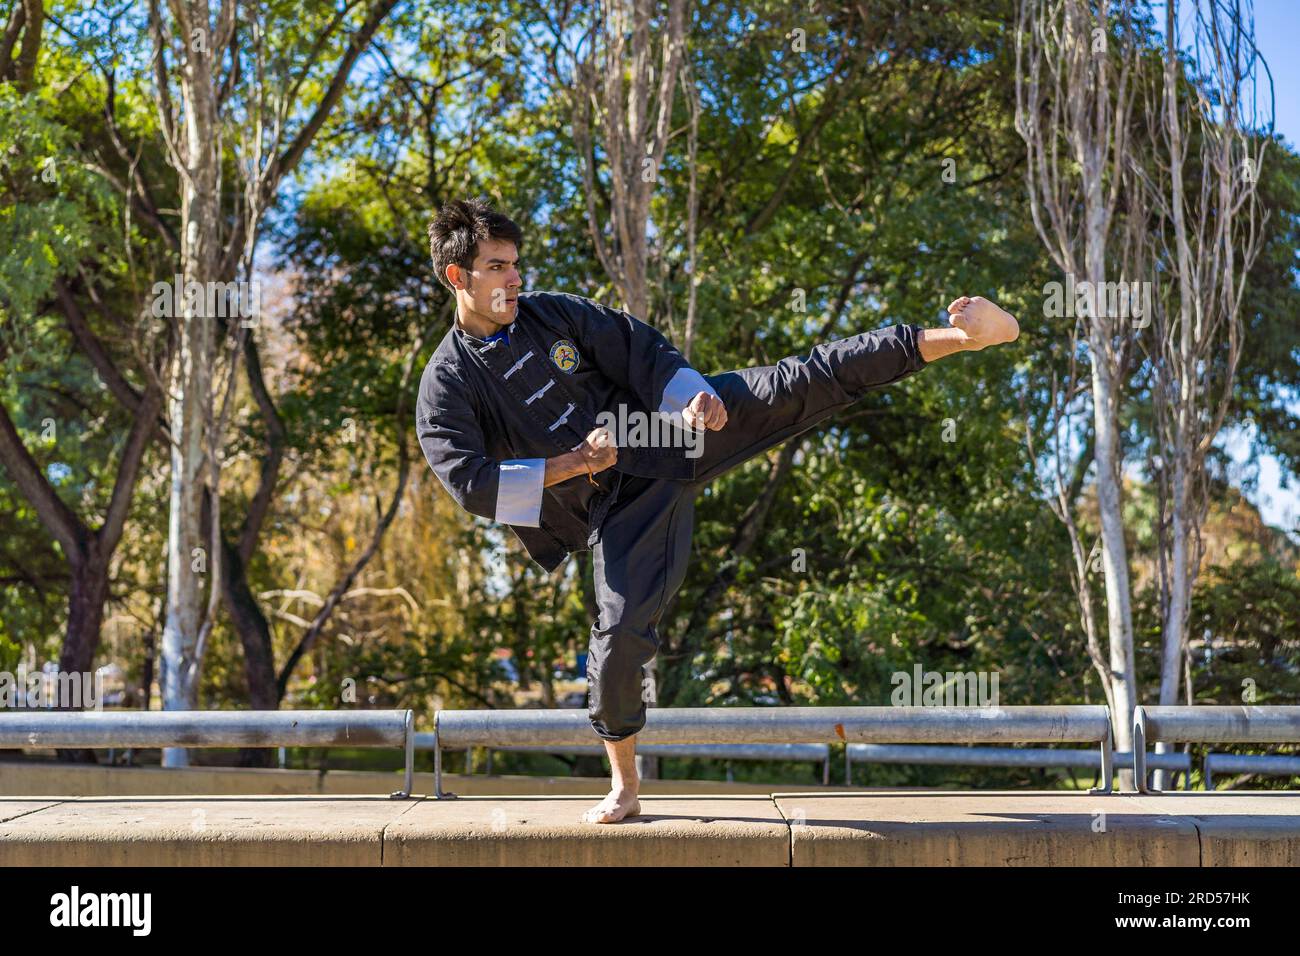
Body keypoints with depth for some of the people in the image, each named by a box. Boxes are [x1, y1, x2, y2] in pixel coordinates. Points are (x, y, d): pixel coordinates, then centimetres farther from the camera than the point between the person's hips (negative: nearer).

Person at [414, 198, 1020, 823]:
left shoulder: (554, 313, 5)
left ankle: (957, 336, -16)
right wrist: (571, 465, -15)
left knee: (798, 386, -11)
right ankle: (624, 786, 11)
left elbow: (639, 349, 5)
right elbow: (469, 482, -17)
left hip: (670, 432, 3)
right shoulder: (446, 386, -6)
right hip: (617, 506, -3)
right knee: (621, 635, -11)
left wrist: (691, 394, -14)